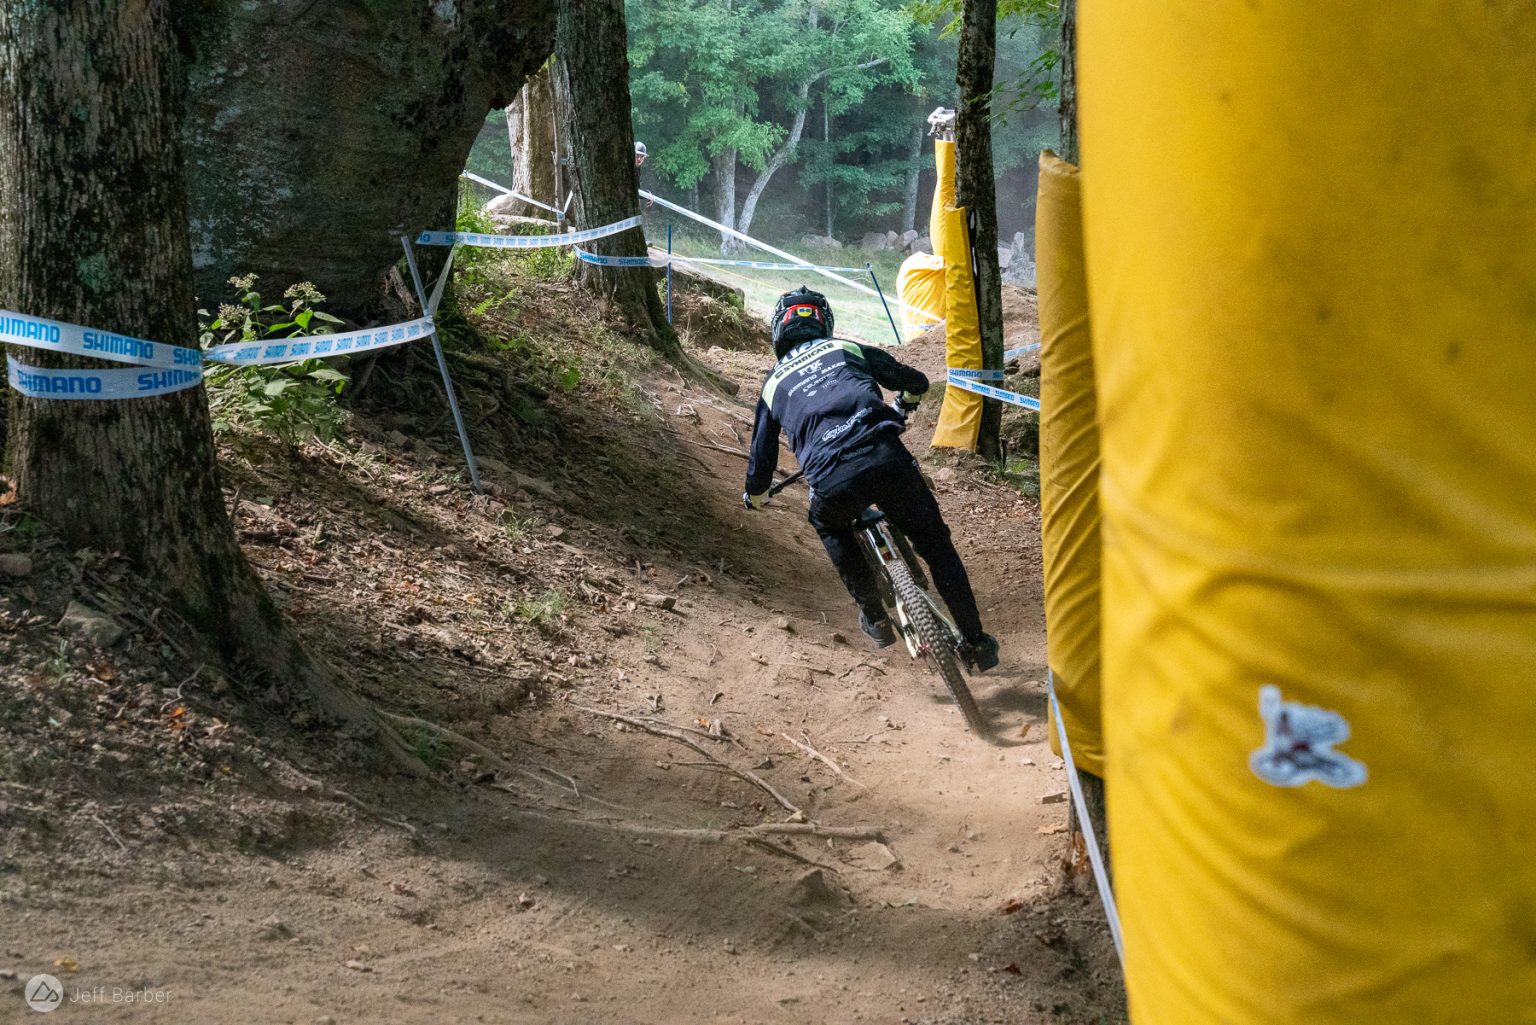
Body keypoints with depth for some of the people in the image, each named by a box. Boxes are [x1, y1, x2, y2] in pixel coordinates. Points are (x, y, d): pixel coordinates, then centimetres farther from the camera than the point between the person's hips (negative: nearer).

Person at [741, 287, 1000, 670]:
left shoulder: (773, 384, 26)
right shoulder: (848, 350, 25)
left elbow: (761, 457, 29)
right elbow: (915, 383, 32)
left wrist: (754, 496, 50)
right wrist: (899, 410, 55)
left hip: (833, 483, 0)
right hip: (887, 459, 0)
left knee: (831, 527, 36)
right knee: (935, 543, 20)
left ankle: (875, 618, 33)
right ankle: (976, 642, 20)